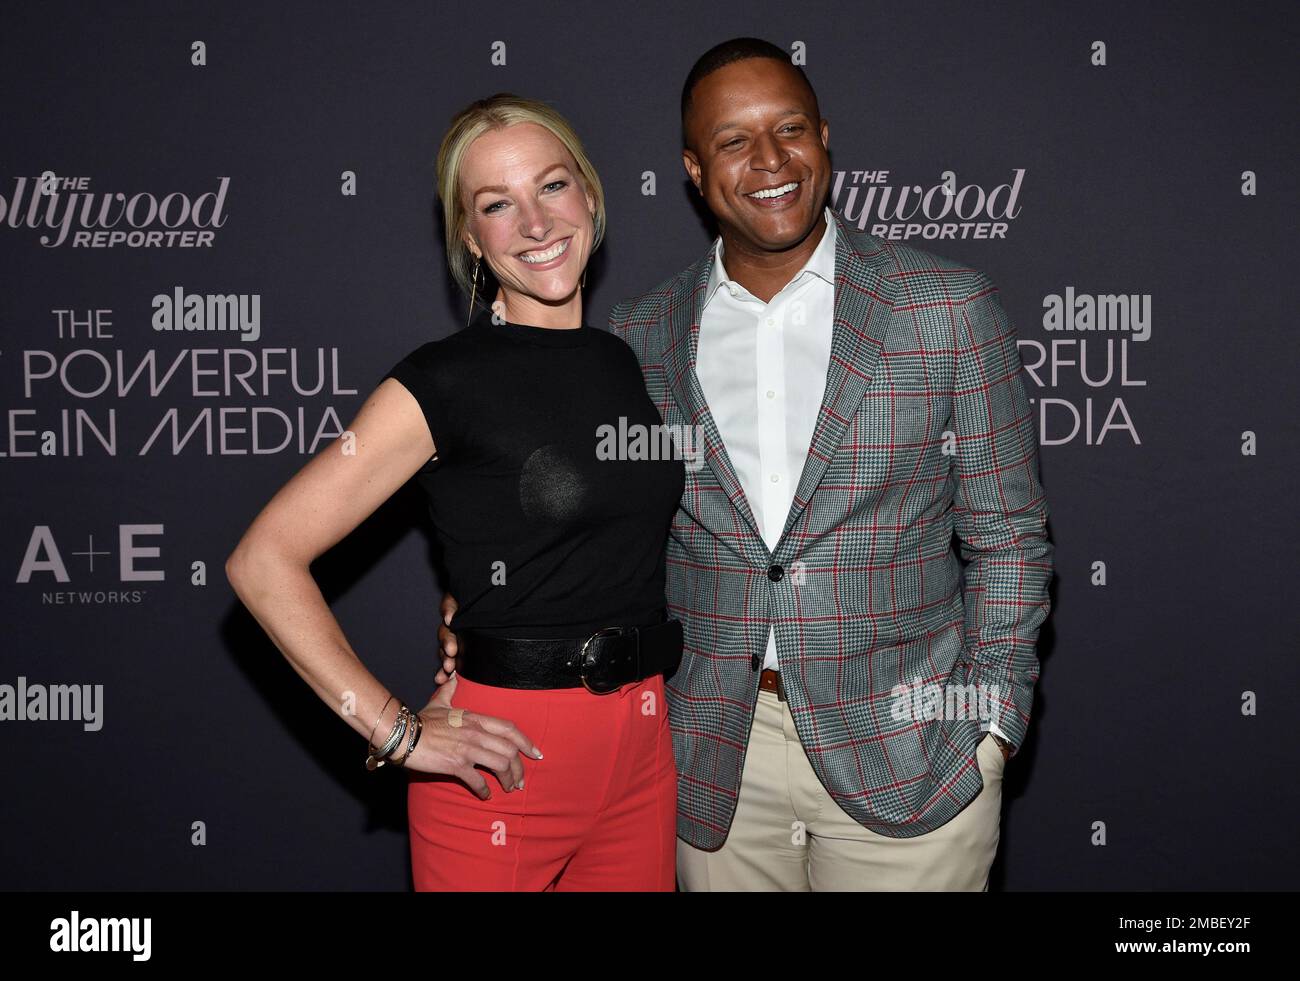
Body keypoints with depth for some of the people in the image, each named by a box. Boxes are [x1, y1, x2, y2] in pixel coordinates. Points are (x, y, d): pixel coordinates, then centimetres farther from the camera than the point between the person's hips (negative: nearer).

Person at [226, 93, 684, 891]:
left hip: (643, 749, 6)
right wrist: (397, 731, -16)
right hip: (509, 758, -5)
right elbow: (265, 561, -16)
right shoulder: (446, 382, -12)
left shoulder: (624, 361, 6)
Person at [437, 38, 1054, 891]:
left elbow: (1007, 535, 0)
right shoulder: (642, 337, 2)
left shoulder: (950, 309, -4)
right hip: (715, 765, 2)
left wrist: (990, 726, -6)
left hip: (905, 754, -1)